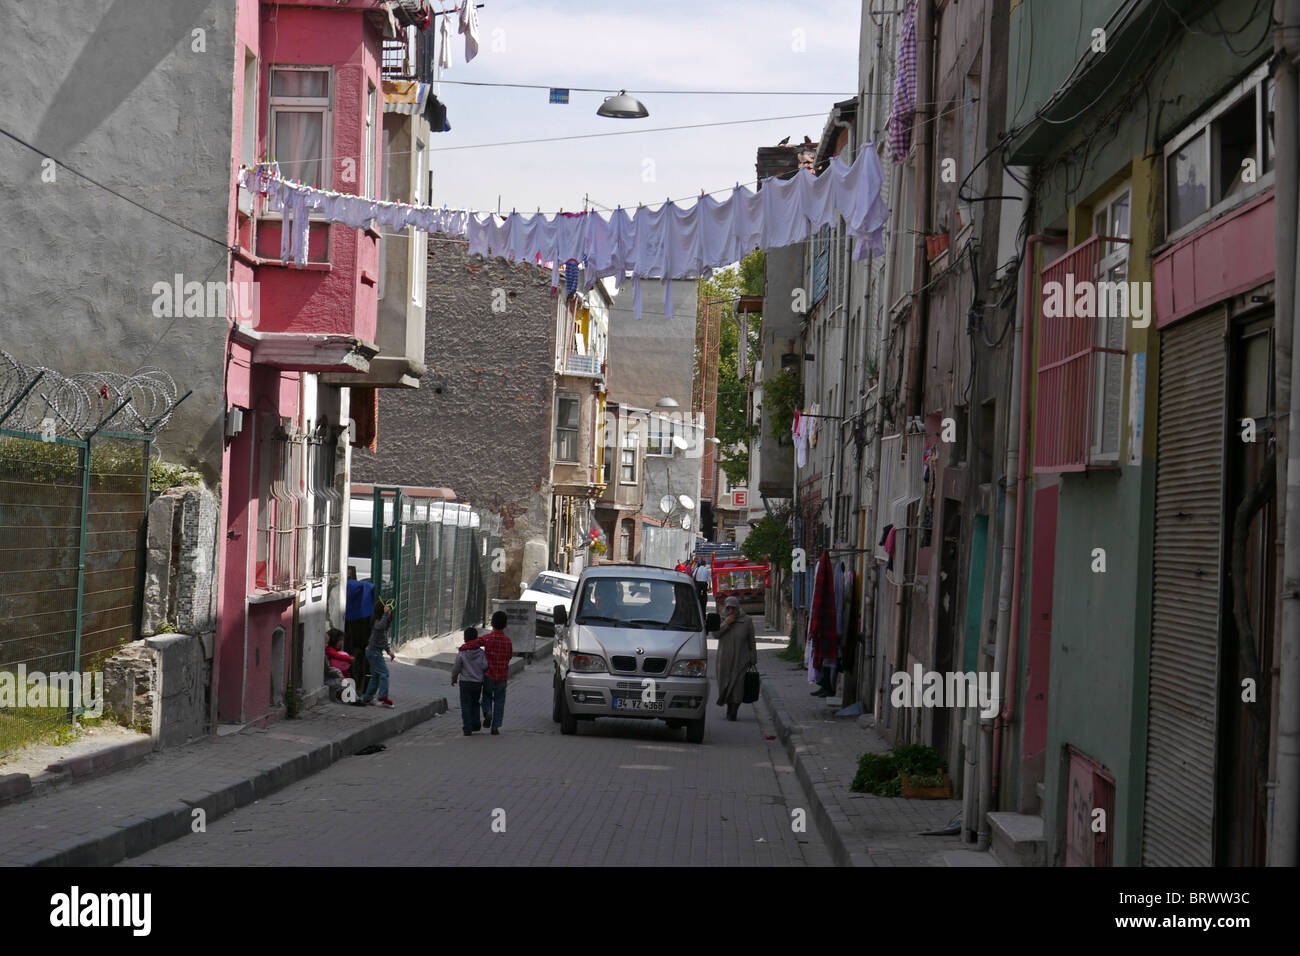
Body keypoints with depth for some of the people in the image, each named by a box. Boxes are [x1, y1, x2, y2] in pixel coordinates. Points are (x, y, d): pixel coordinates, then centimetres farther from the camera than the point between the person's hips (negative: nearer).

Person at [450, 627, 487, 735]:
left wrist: (453, 679, 13)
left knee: (466, 706, 0)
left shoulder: (461, 653, -8)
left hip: (465, 682, -3)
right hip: (478, 682, 3)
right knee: (475, 703, 20)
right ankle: (476, 725, 19)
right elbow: (485, 666, -9)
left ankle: (467, 728, -6)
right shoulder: (481, 652, -3)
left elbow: (456, 668, -3)